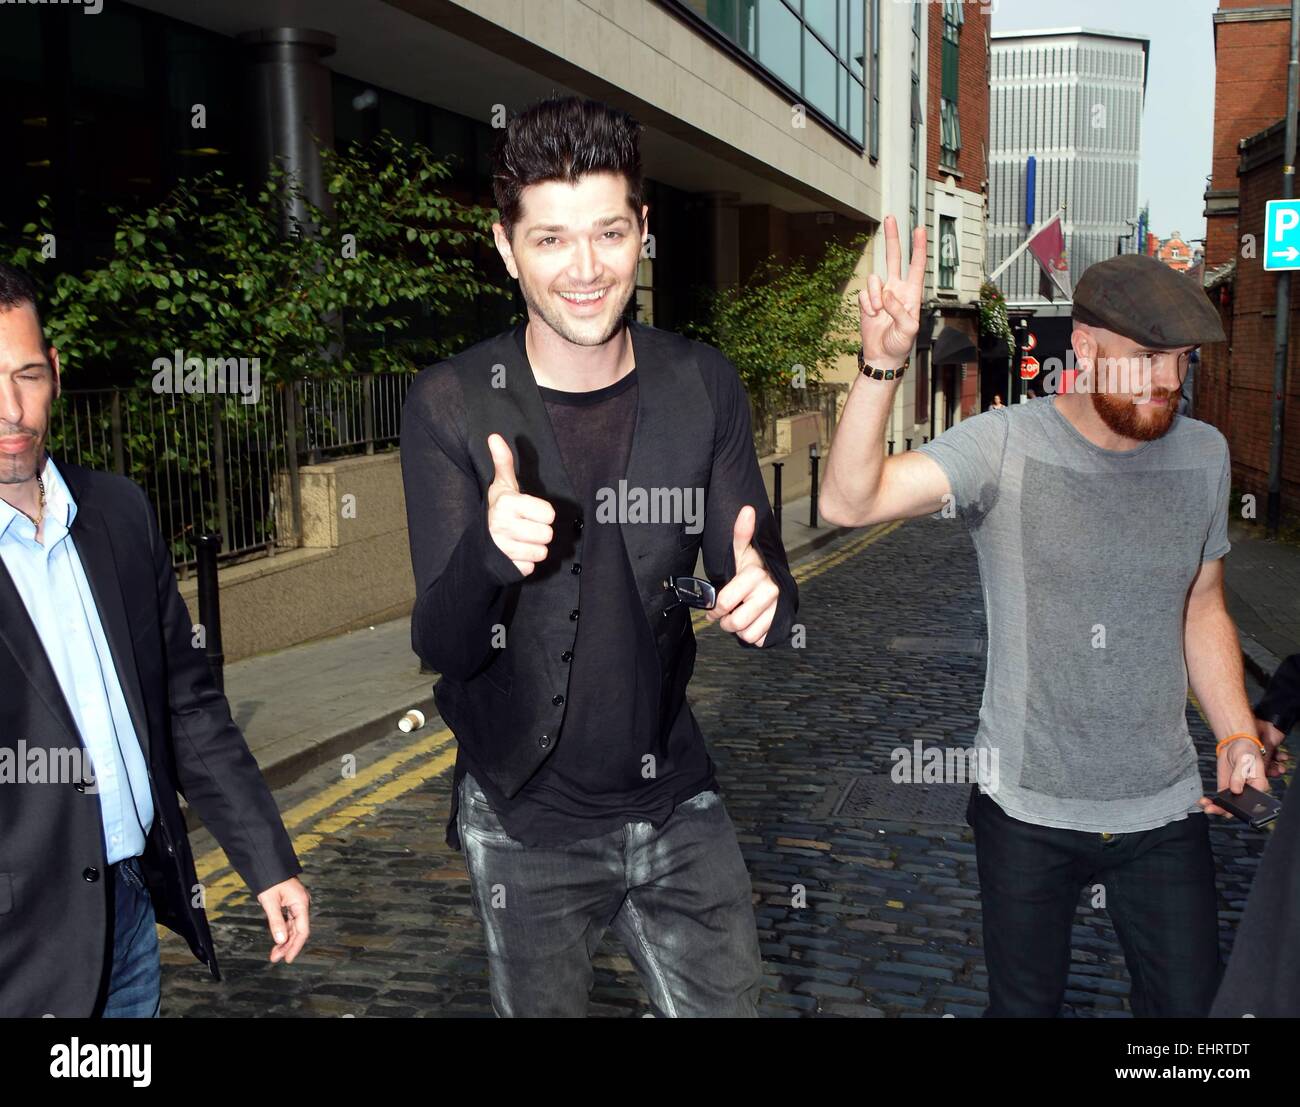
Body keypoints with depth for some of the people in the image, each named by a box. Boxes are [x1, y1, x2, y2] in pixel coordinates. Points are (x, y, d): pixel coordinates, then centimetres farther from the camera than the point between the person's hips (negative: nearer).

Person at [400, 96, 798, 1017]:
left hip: (678, 805, 2)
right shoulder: (451, 406, -14)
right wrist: (489, 553, -38)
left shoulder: (704, 388, -6)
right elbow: (440, 645, -16)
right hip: (526, 825, -1)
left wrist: (763, 597, -27)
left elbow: (762, 577, -2)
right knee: (539, 1006, 18)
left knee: (727, 1000, 15)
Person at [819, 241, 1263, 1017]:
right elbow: (849, 502, -28)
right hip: (1029, 807, -3)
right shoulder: (1003, 445, -14)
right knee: (1025, 1003, 15)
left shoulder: (1203, 455, 1)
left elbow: (1202, 609, 12)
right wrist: (883, 366, -41)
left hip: (1166, 808, 3)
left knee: (1190, 1003, 14)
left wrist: (1238, 735, 1)